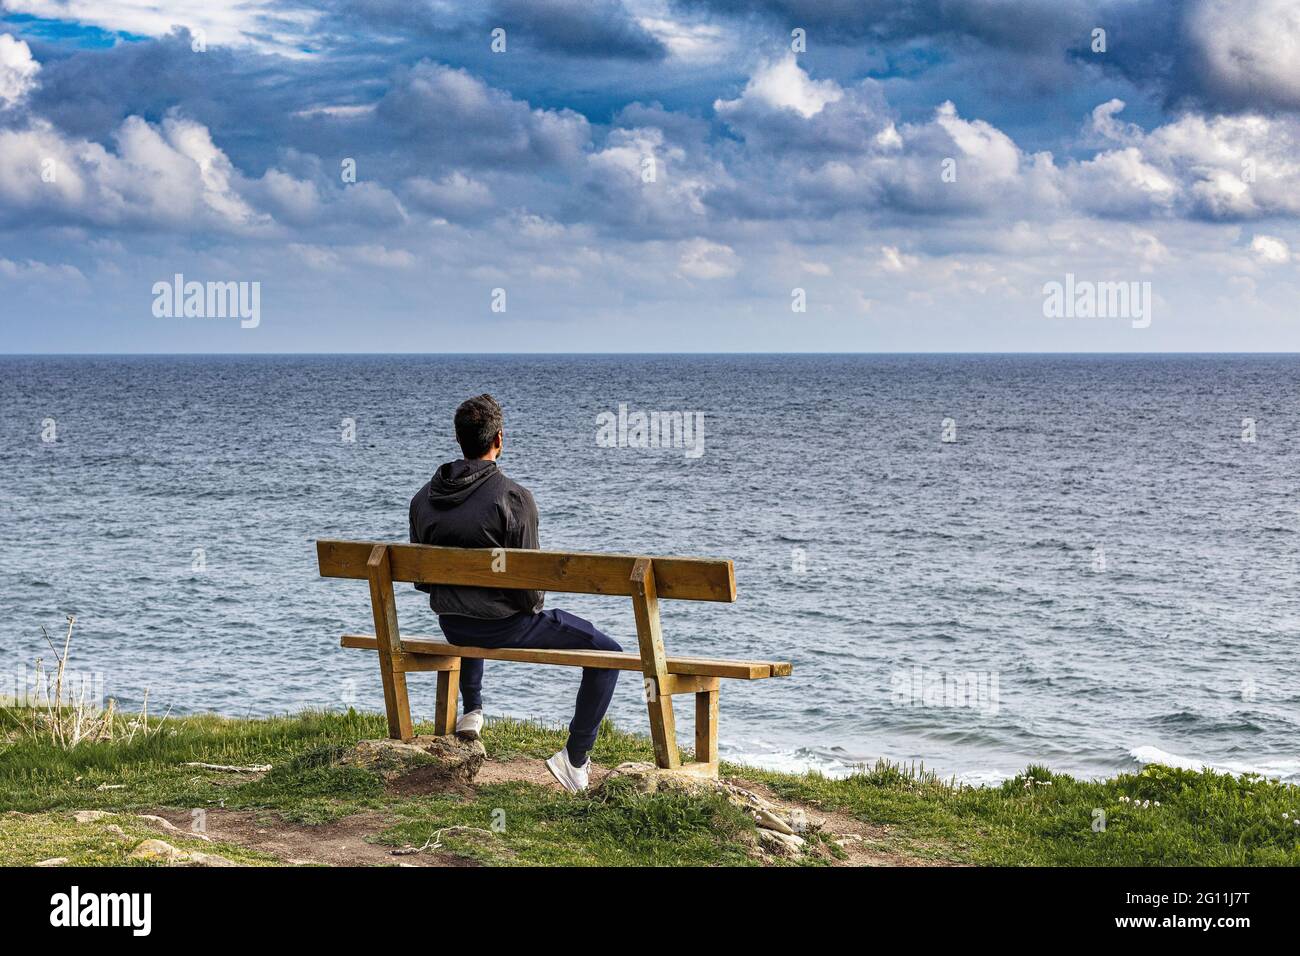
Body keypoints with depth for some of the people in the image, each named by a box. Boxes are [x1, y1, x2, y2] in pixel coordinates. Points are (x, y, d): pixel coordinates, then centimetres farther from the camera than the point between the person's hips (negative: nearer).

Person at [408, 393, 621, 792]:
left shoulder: (423, 498, -1)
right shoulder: (513, 497, -19)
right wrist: (536, 604, 5)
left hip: (450, 625, 7)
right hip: (506, 625, -6)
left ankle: (472, 710, 46)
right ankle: (576, 758, 1)